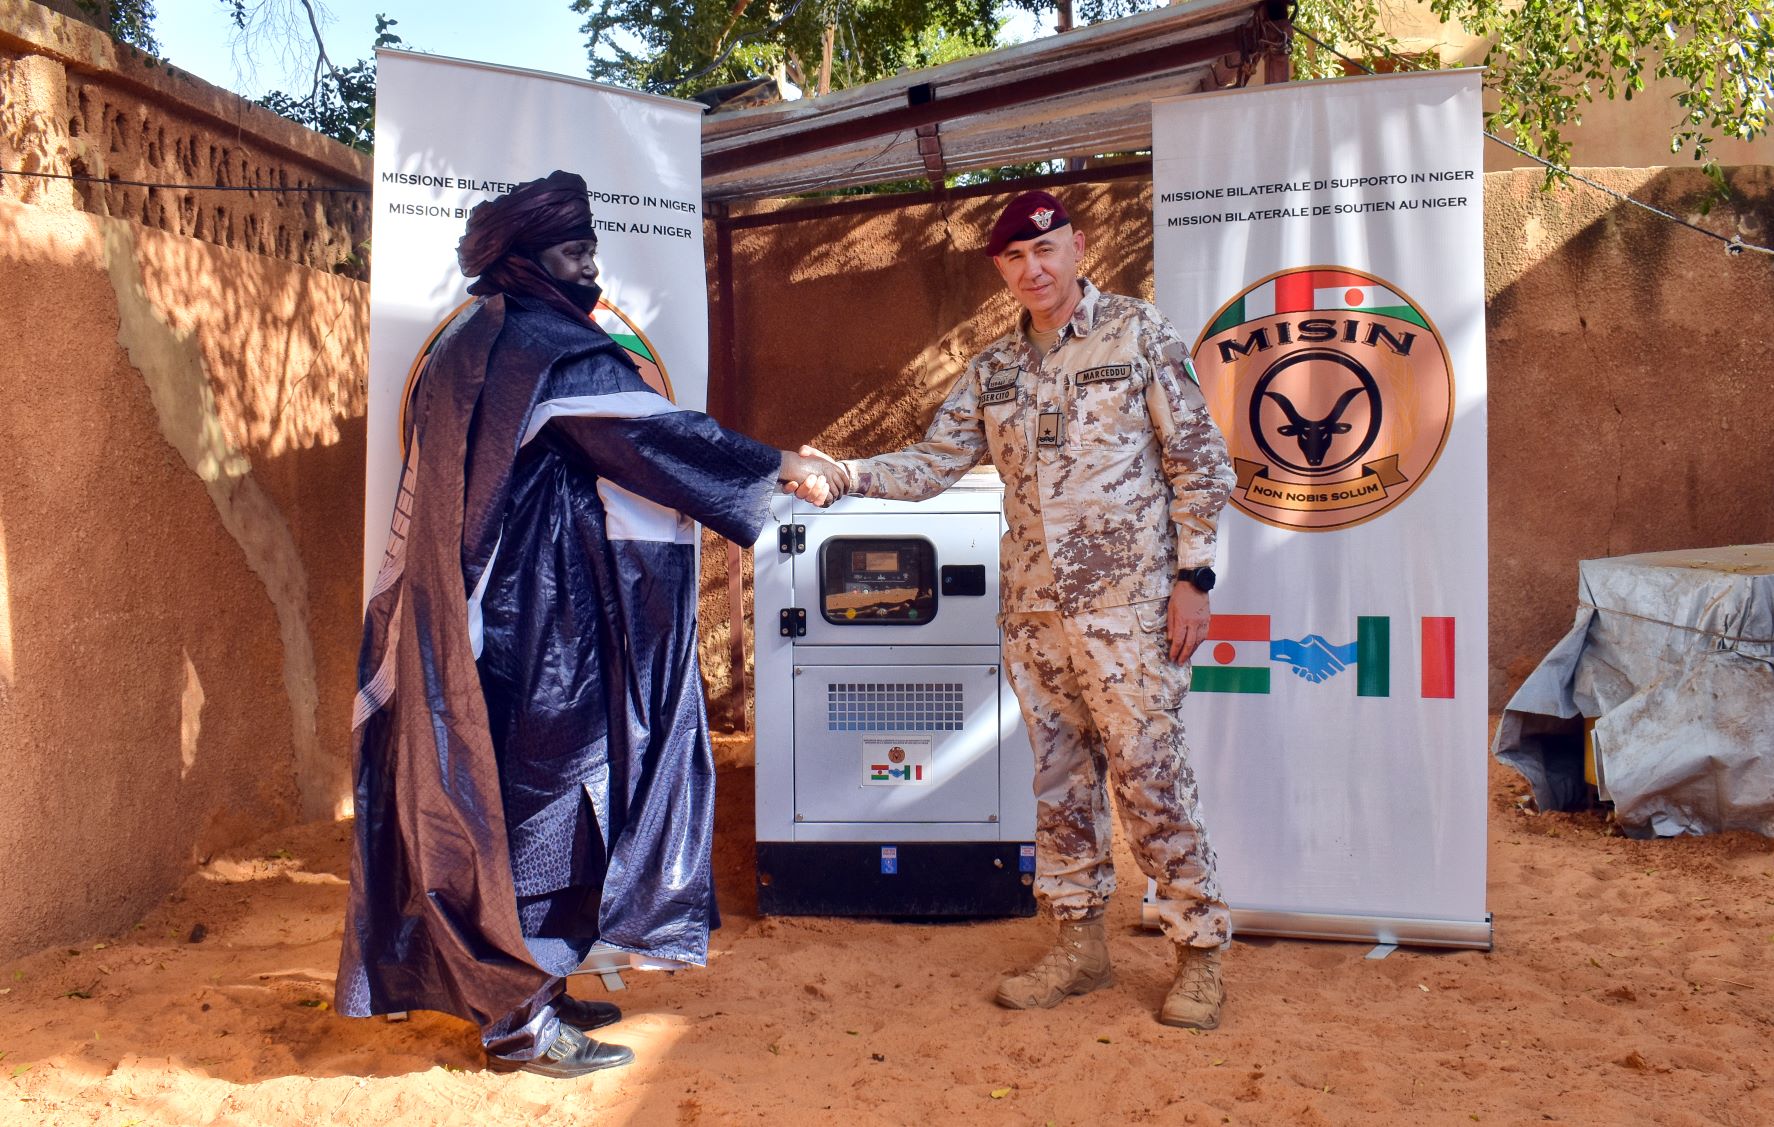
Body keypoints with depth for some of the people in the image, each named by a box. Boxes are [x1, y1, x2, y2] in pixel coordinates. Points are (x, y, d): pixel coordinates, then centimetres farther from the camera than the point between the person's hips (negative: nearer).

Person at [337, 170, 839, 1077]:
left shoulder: (473, 346, 18)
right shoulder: (550, 346, -12)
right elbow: (655, 432, -18)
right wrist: (777, 467, -12)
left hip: (487, 608, 10)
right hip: (544, 607, -10)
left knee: (506, 788, 12)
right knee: (544, 783, -4)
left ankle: (521, 990, 21)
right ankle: (519, 1016, 3)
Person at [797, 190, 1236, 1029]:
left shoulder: (1140, 335, -1)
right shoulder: (991, 371, 12)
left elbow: (1198, 461, -2)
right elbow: (932, 464, 8)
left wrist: (1192, 575, -8)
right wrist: (843, 475, -8)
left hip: (1127, 606, -5)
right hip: (1033, 612, 5)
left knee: (1149, 778, -4)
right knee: (1059, 781, 11)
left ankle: (1200, 952, 10)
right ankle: (1079, 943, 23)